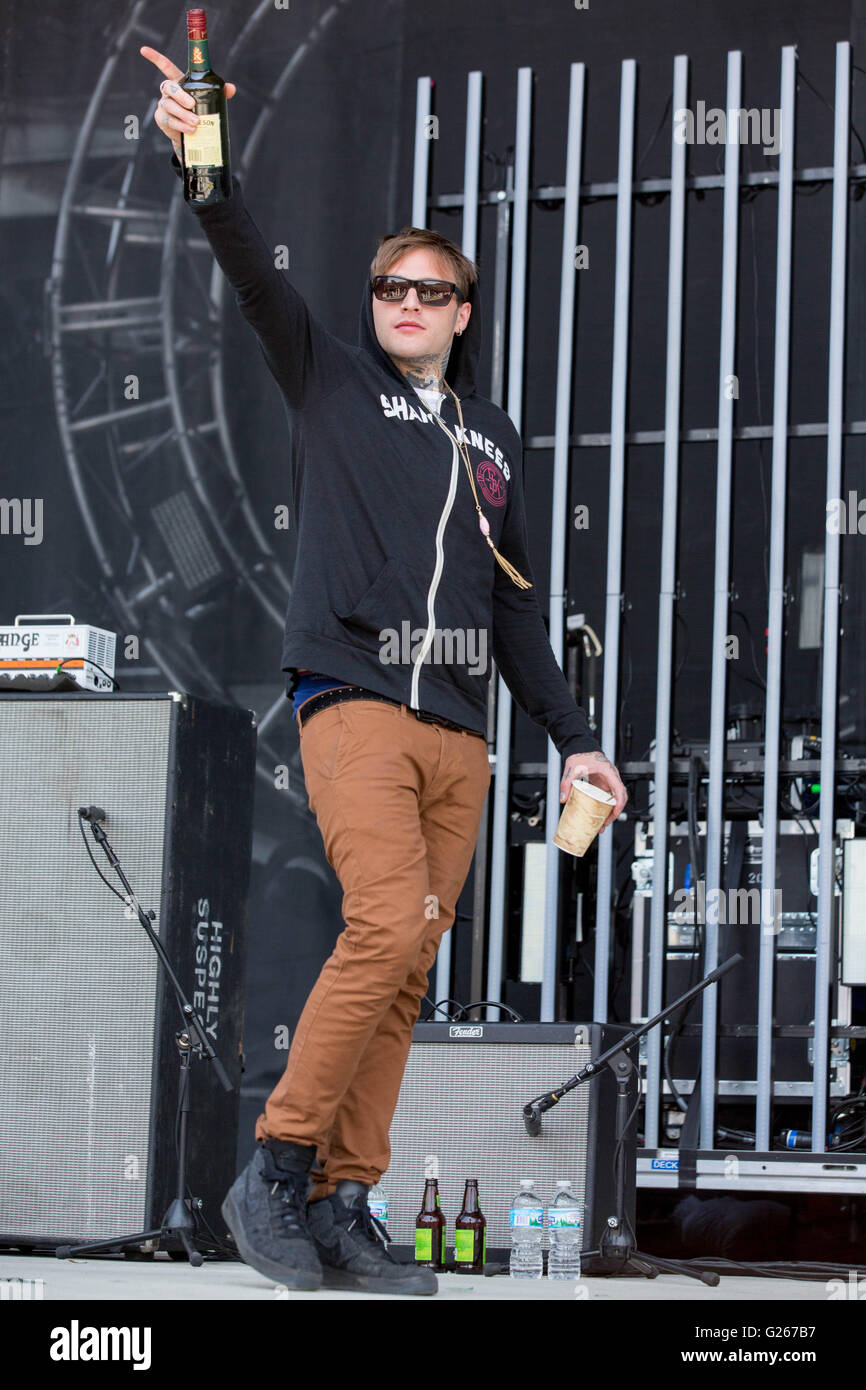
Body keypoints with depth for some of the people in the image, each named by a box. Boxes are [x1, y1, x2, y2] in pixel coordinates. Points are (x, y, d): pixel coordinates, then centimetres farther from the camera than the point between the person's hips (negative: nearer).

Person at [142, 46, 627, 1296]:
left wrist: (570, 737, 20)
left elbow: (514, 599, 24)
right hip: (354, 703, -5)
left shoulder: (492, 439, 22)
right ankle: (274, 1176, -14)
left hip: (460, 730, 5)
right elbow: (257, 277, -4)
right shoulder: (332, 383, 12)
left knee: (408, 968, -1)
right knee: (386, 925, -22)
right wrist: (202, 164, -20)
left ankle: (340, 1209, 2)